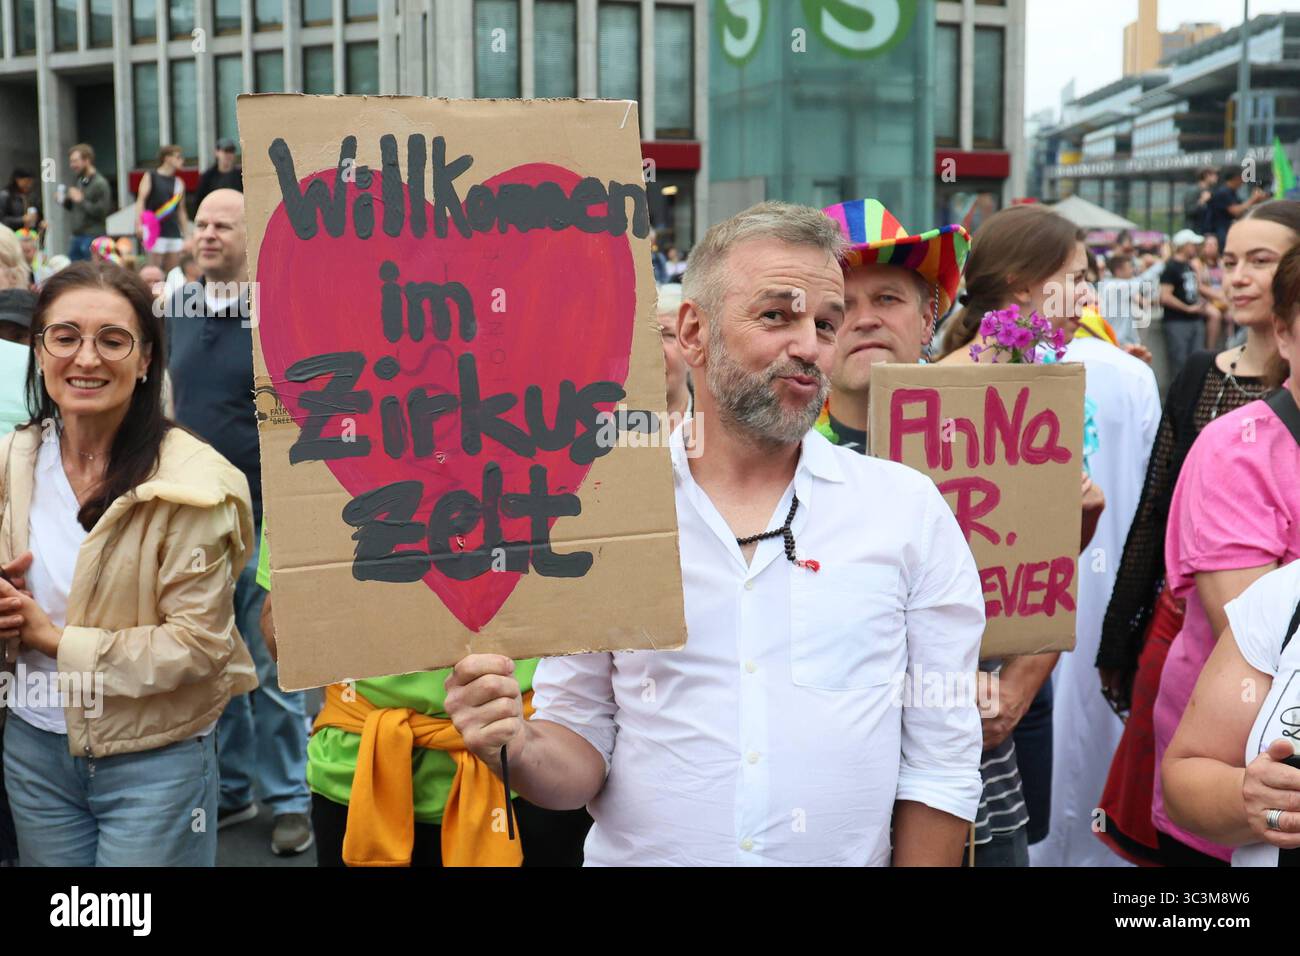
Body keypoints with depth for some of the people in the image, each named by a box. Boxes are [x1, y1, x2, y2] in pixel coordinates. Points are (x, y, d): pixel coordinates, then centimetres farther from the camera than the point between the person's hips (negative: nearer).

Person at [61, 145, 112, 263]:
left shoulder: (100, 183, -10)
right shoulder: (79, 180, 15)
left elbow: (102, 212, -17)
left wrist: (81, 200, -17)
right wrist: (65, 201, 4)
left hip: (93, 237, -8)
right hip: (77, 236, 8)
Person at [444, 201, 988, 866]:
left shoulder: (909, 507, -5)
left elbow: (940, 759, -3)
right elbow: (583, 750, -3)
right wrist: (519, 752, -22)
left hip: (849, 856, 1)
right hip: (637, 856, 0)